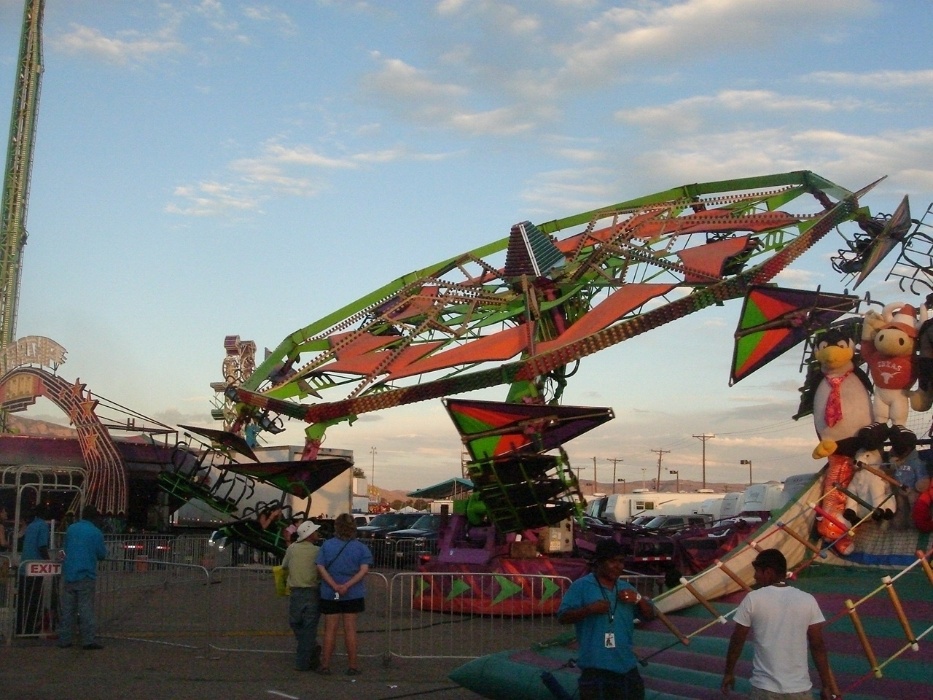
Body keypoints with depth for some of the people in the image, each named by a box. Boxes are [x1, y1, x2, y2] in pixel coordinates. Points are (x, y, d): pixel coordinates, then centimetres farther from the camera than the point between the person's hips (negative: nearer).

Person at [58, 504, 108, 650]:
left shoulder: (71, 529, 8)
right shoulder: (96, 532, -7)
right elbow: (102, 554, -2)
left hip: (69, 574, 4)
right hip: (86, 576, -4)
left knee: (67, 608, 9)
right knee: (86, 609, -3)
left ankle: (64, 639, 9)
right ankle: (89, 640, -5)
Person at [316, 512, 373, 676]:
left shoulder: (326, 545, -2)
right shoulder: (360, 547, -3)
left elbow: (321, 567, -10)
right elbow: (364, 570, -14)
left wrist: (335, 586, -17)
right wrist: (347, 585, -19)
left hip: (329, 595, 0)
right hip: (353, 595, 0)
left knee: (330, 630, 9)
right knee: (350, 630, 8)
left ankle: (325, 665, 12)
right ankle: (352, 666, 11)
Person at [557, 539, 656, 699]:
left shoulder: (626, 588, 15)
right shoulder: (581, 586, -4)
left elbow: (650, 616, 15)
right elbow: (562, 617, -9)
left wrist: (638, 599, -5)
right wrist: (589, 609, -23)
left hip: (627, 667, 6)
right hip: (596, 668, -6)